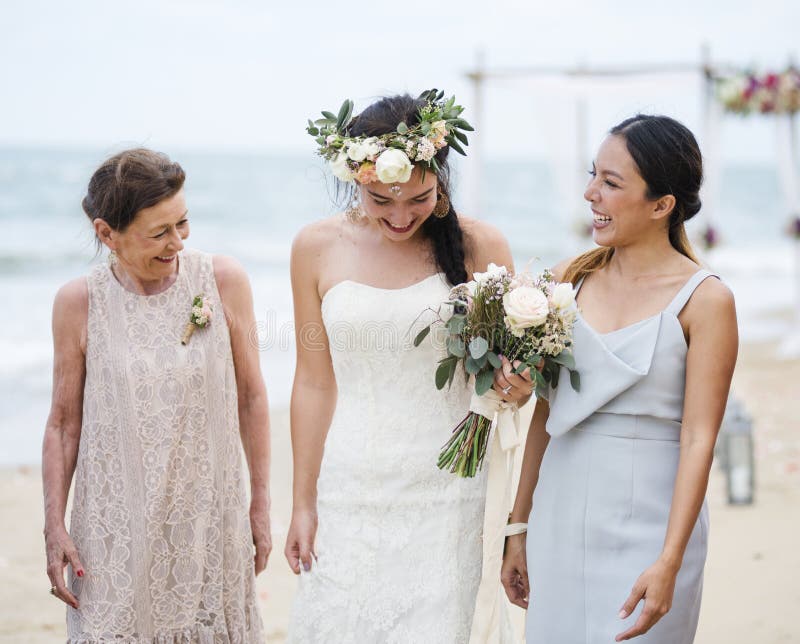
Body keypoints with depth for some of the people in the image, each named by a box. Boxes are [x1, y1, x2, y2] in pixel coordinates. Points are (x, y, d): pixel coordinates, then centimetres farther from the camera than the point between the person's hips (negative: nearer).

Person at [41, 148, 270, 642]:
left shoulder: (224, 281, -6)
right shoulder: (79, 303, -7)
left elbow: (251, 396, 3)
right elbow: (63, 423, 1)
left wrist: (261, 504, 5)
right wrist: (54, 529, 0)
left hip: (211, 520, 1)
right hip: (117, 529, -1)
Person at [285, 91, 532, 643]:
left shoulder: (478, 246, -4)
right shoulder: (318, 248, 0)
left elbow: (503, 364, 5)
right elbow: (315, 382, 5)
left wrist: (515, 387, -19)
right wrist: (304, 503, 6)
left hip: (442, 494, -1)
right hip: (348, 489, 1)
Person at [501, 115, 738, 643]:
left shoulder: (705, 300, -9)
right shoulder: (573, 278, 4)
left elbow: (698, 439, -12)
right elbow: (547, 411, 8)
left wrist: (669, 563, -18)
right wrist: (519, 526, 10)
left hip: (648, 526, -4)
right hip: (561, 517, 4)